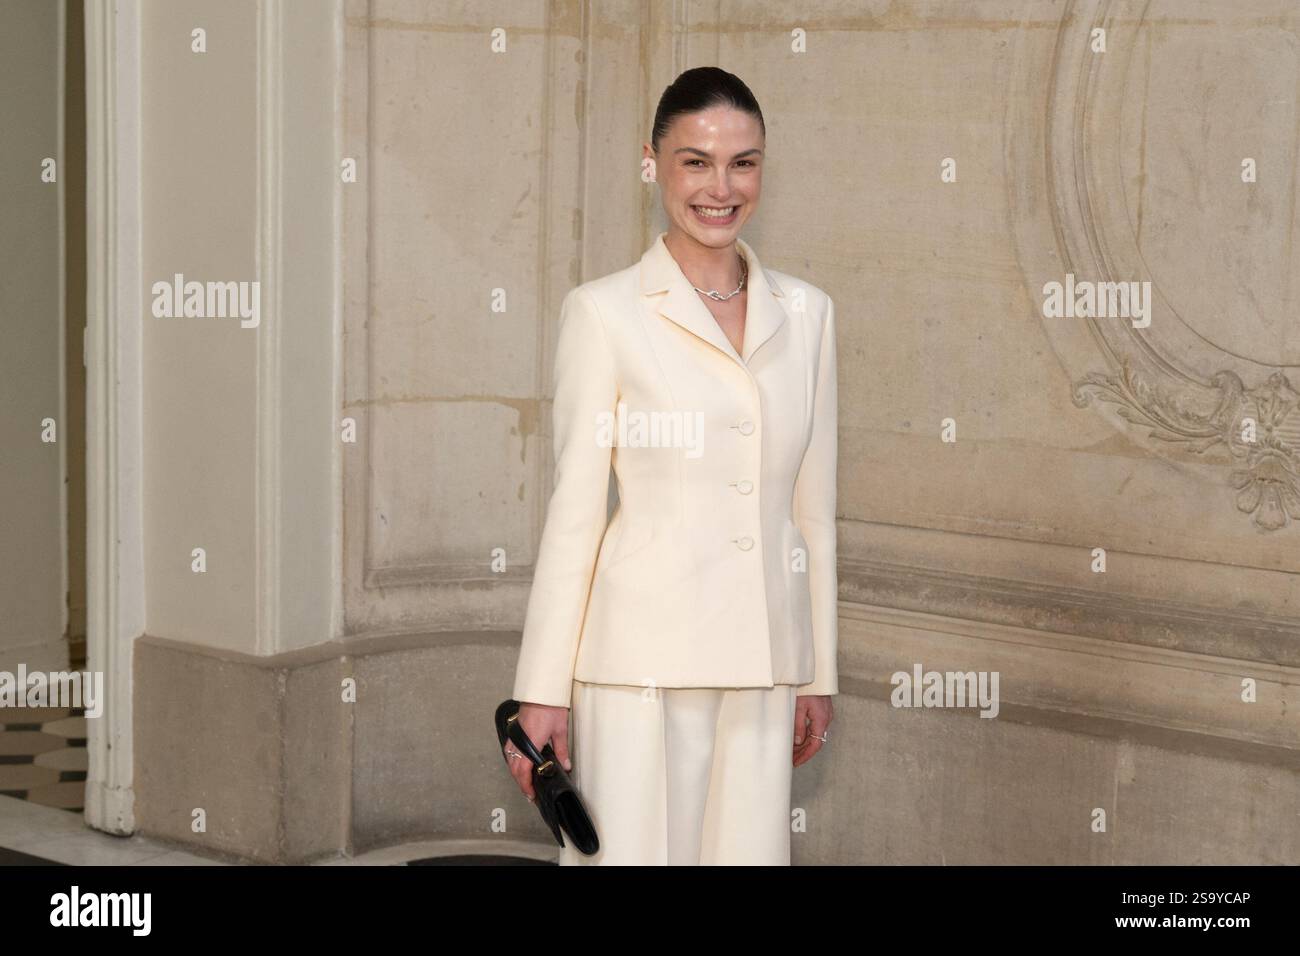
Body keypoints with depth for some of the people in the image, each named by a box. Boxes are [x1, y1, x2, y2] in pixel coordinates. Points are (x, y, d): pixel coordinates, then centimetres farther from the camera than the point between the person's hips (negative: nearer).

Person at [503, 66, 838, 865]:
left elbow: (814, 506, 13)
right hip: (646, 650, -4)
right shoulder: (606, 313, -3)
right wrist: (544, 687, -5)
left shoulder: (807, 314, 9)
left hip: (764, 656, 4)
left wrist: (819, 673, 13)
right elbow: (575, 508, -3)